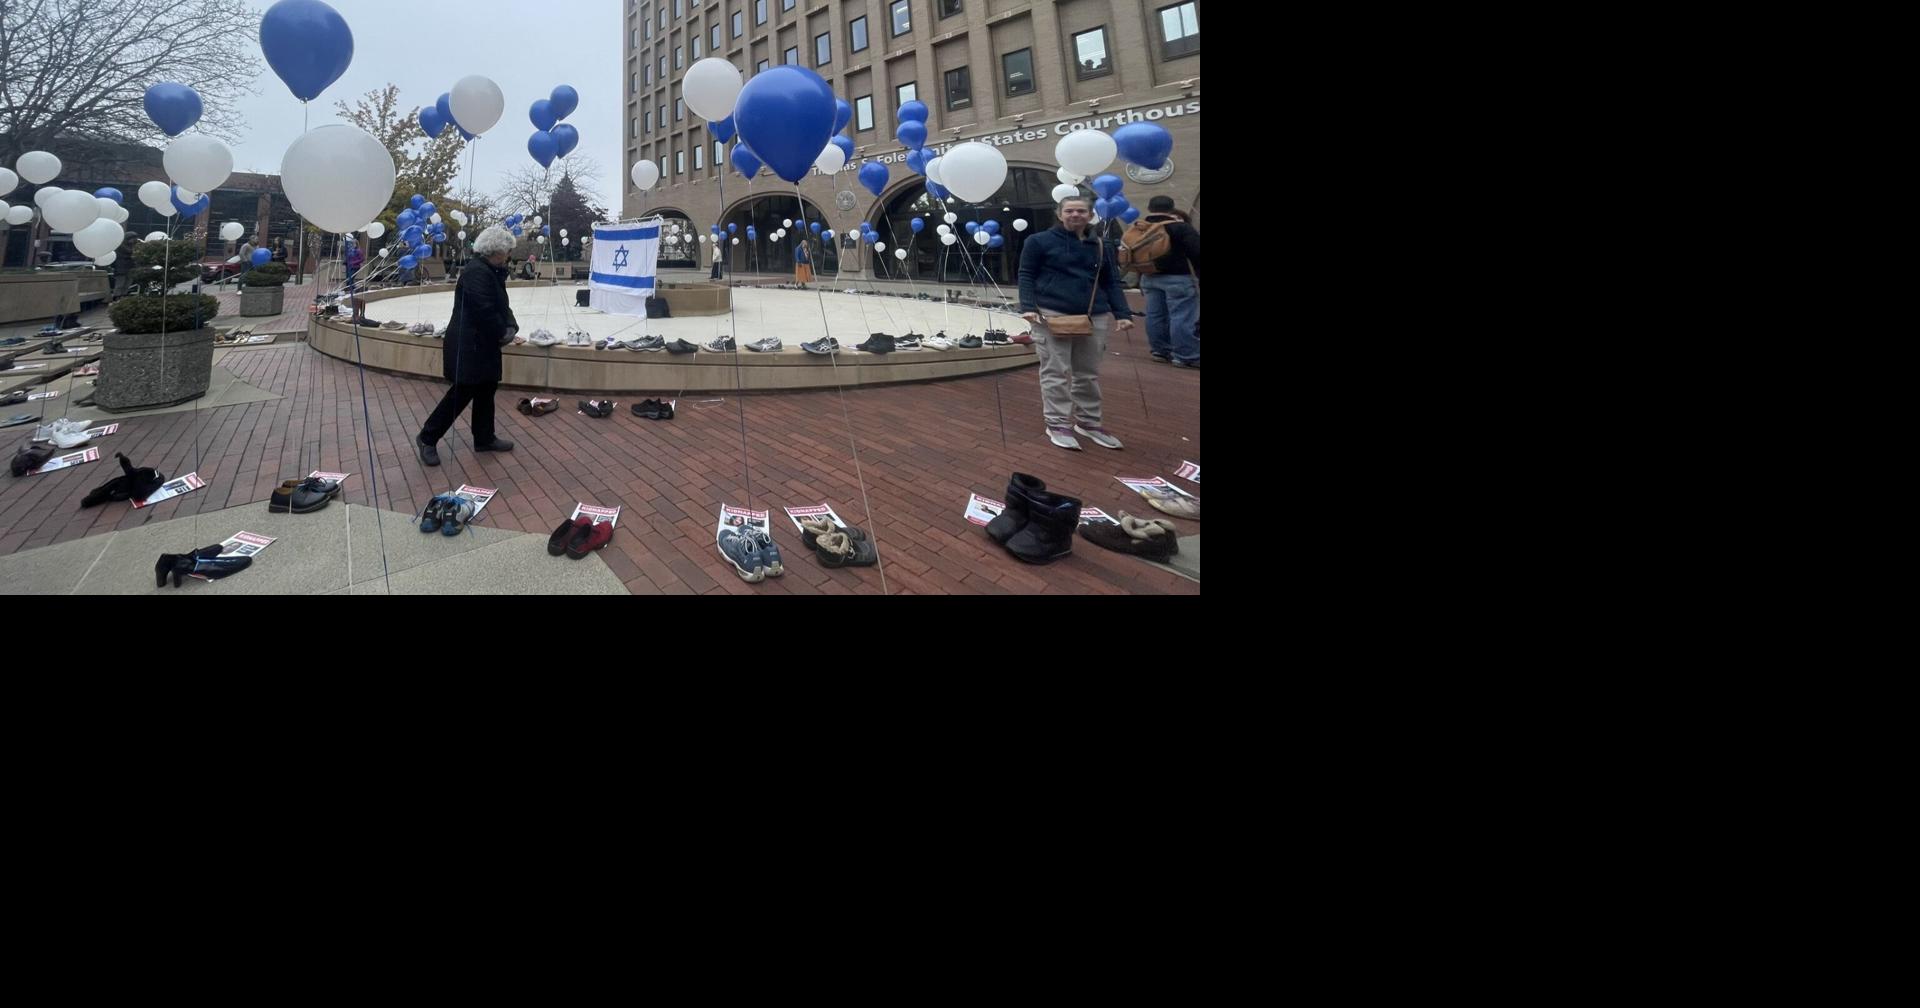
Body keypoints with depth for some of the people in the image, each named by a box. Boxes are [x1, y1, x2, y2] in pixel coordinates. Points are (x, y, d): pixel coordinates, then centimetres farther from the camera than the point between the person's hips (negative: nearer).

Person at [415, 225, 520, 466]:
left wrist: (511, 326, -6)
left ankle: (484, 438, 25)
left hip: (482, 344, 10)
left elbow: (501, 305, 12)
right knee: (462, 392, -4)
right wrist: (502, 333, -13)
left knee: (486, 389, 14)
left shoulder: (491, 271, 11)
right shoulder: (476, 272, -19)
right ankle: (427, 438, 8)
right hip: (469, 345, -10)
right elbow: (484, 310, -26)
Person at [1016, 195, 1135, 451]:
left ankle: (1088, 422, 24)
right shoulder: (1039, 241, 2)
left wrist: (1122, 314, 5)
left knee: (1089, 373, 11)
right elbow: (1026, 276, 1)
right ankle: (1057, 425, 6)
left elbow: (1111, 283, 16)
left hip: (1094, 318, 4)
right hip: (1051, 315, -4)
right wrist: (1028, 307, -13)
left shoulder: (1103, 246, 14)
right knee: (1056, 372, -3)